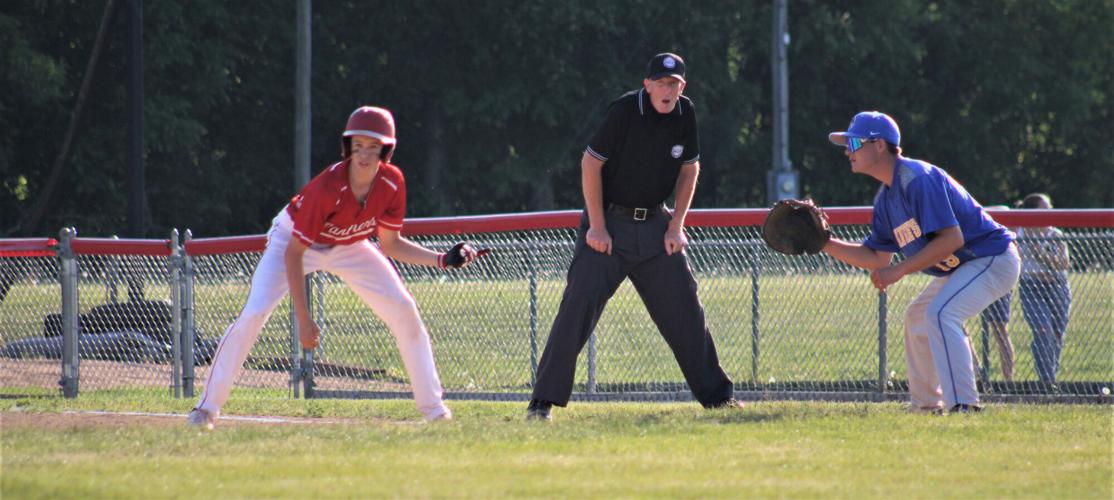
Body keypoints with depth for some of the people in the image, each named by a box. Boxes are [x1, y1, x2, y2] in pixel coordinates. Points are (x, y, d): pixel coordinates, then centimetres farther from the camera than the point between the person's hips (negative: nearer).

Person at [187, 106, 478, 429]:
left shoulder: (392, 183, -22)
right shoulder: (328, 187, -36)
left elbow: (390, 244, -6)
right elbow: (294, 252, -31)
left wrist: (441, 260, -19)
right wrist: (303, 319, -32)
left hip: (349, 247, 5)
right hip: (293, 237, -5)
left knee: (404, 311, -5)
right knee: (254, 315, -22)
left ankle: (432, 406, 7)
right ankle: (208, 408, -14)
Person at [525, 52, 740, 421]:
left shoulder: (685, 114, -1)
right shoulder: (625, 110, -17)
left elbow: (689, 169, 11)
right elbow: (591, 163, -13)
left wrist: (676, 225, 4)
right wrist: (596, 226, -15)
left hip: (655, 226, 5)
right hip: (609, 222, -5)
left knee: (685, 306, 7)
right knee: (579, 304, -14)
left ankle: (716, 395, 20)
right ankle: (543, 401, -14)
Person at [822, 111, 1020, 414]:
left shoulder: (917, 179, -24)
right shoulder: (886, 198, 8)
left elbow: (951, 239, -31)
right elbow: (876, 258, 14)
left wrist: (900, 270, -29)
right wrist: (825, 244, 3)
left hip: (993, 259, -11)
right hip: (959, 269, 11)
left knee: (940, 313, -28)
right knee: (917, 317, 23)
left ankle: (963, 404, -31)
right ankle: (926, 405, 34)